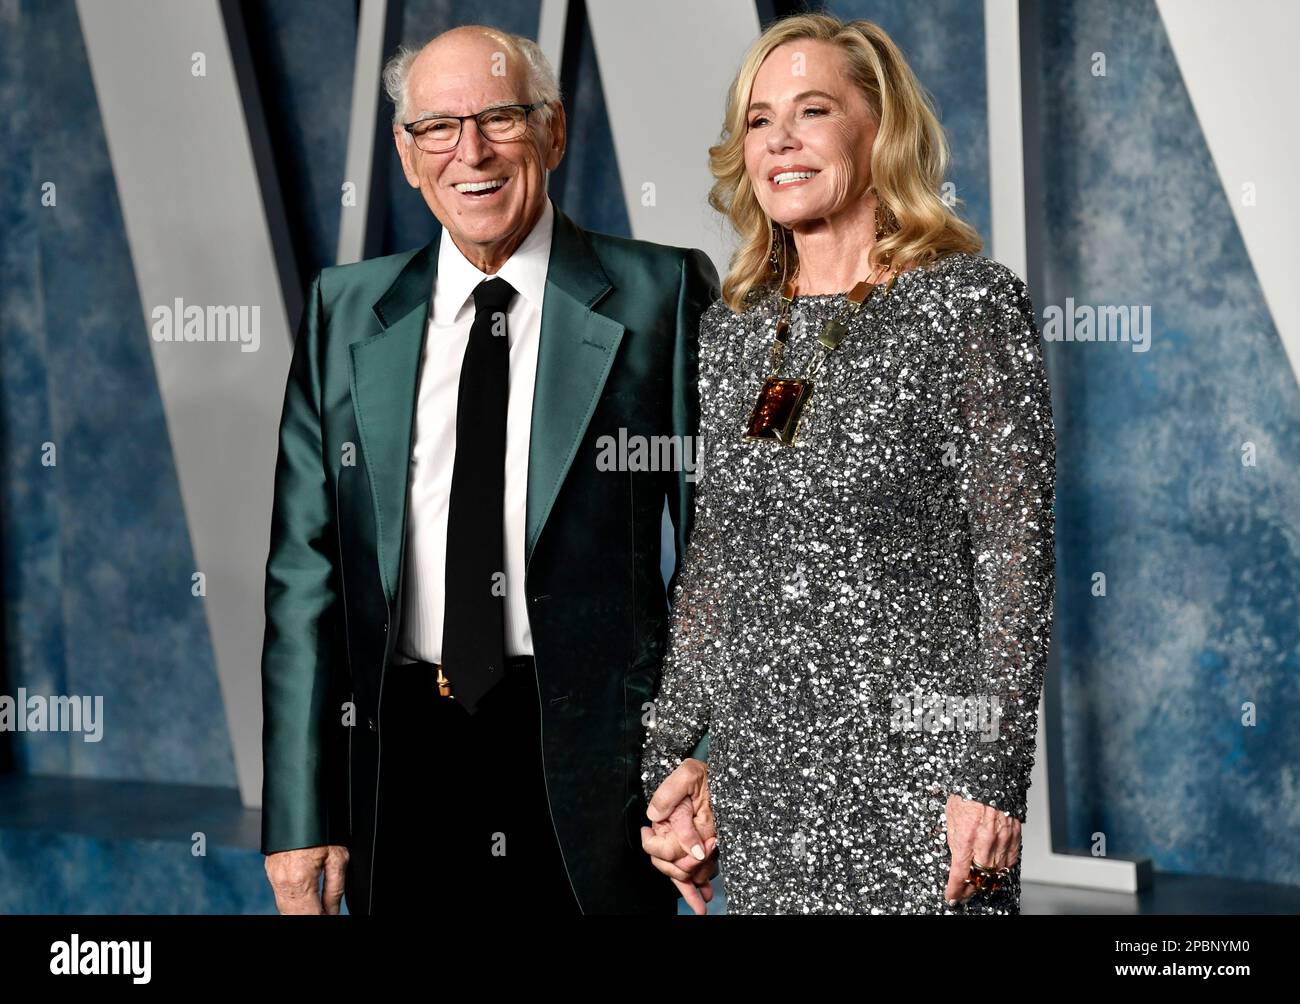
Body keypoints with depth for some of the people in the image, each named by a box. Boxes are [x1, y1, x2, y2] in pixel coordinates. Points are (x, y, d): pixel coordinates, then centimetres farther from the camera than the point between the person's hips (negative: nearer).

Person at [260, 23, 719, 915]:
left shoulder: (662, 295, -1)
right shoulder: (346, 311, 8)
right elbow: (306, 567, 5)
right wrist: (300, 817, -1)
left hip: (590, 754, -2)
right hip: (401, 751, 3)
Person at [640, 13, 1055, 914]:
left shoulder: (969, 302, -6)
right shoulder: (733, 329, 11)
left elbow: (1017, 556, -10)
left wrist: (992, 777, -15)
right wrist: (672, 754, 9)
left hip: (913, 773, -5)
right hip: (756, 771, 5)